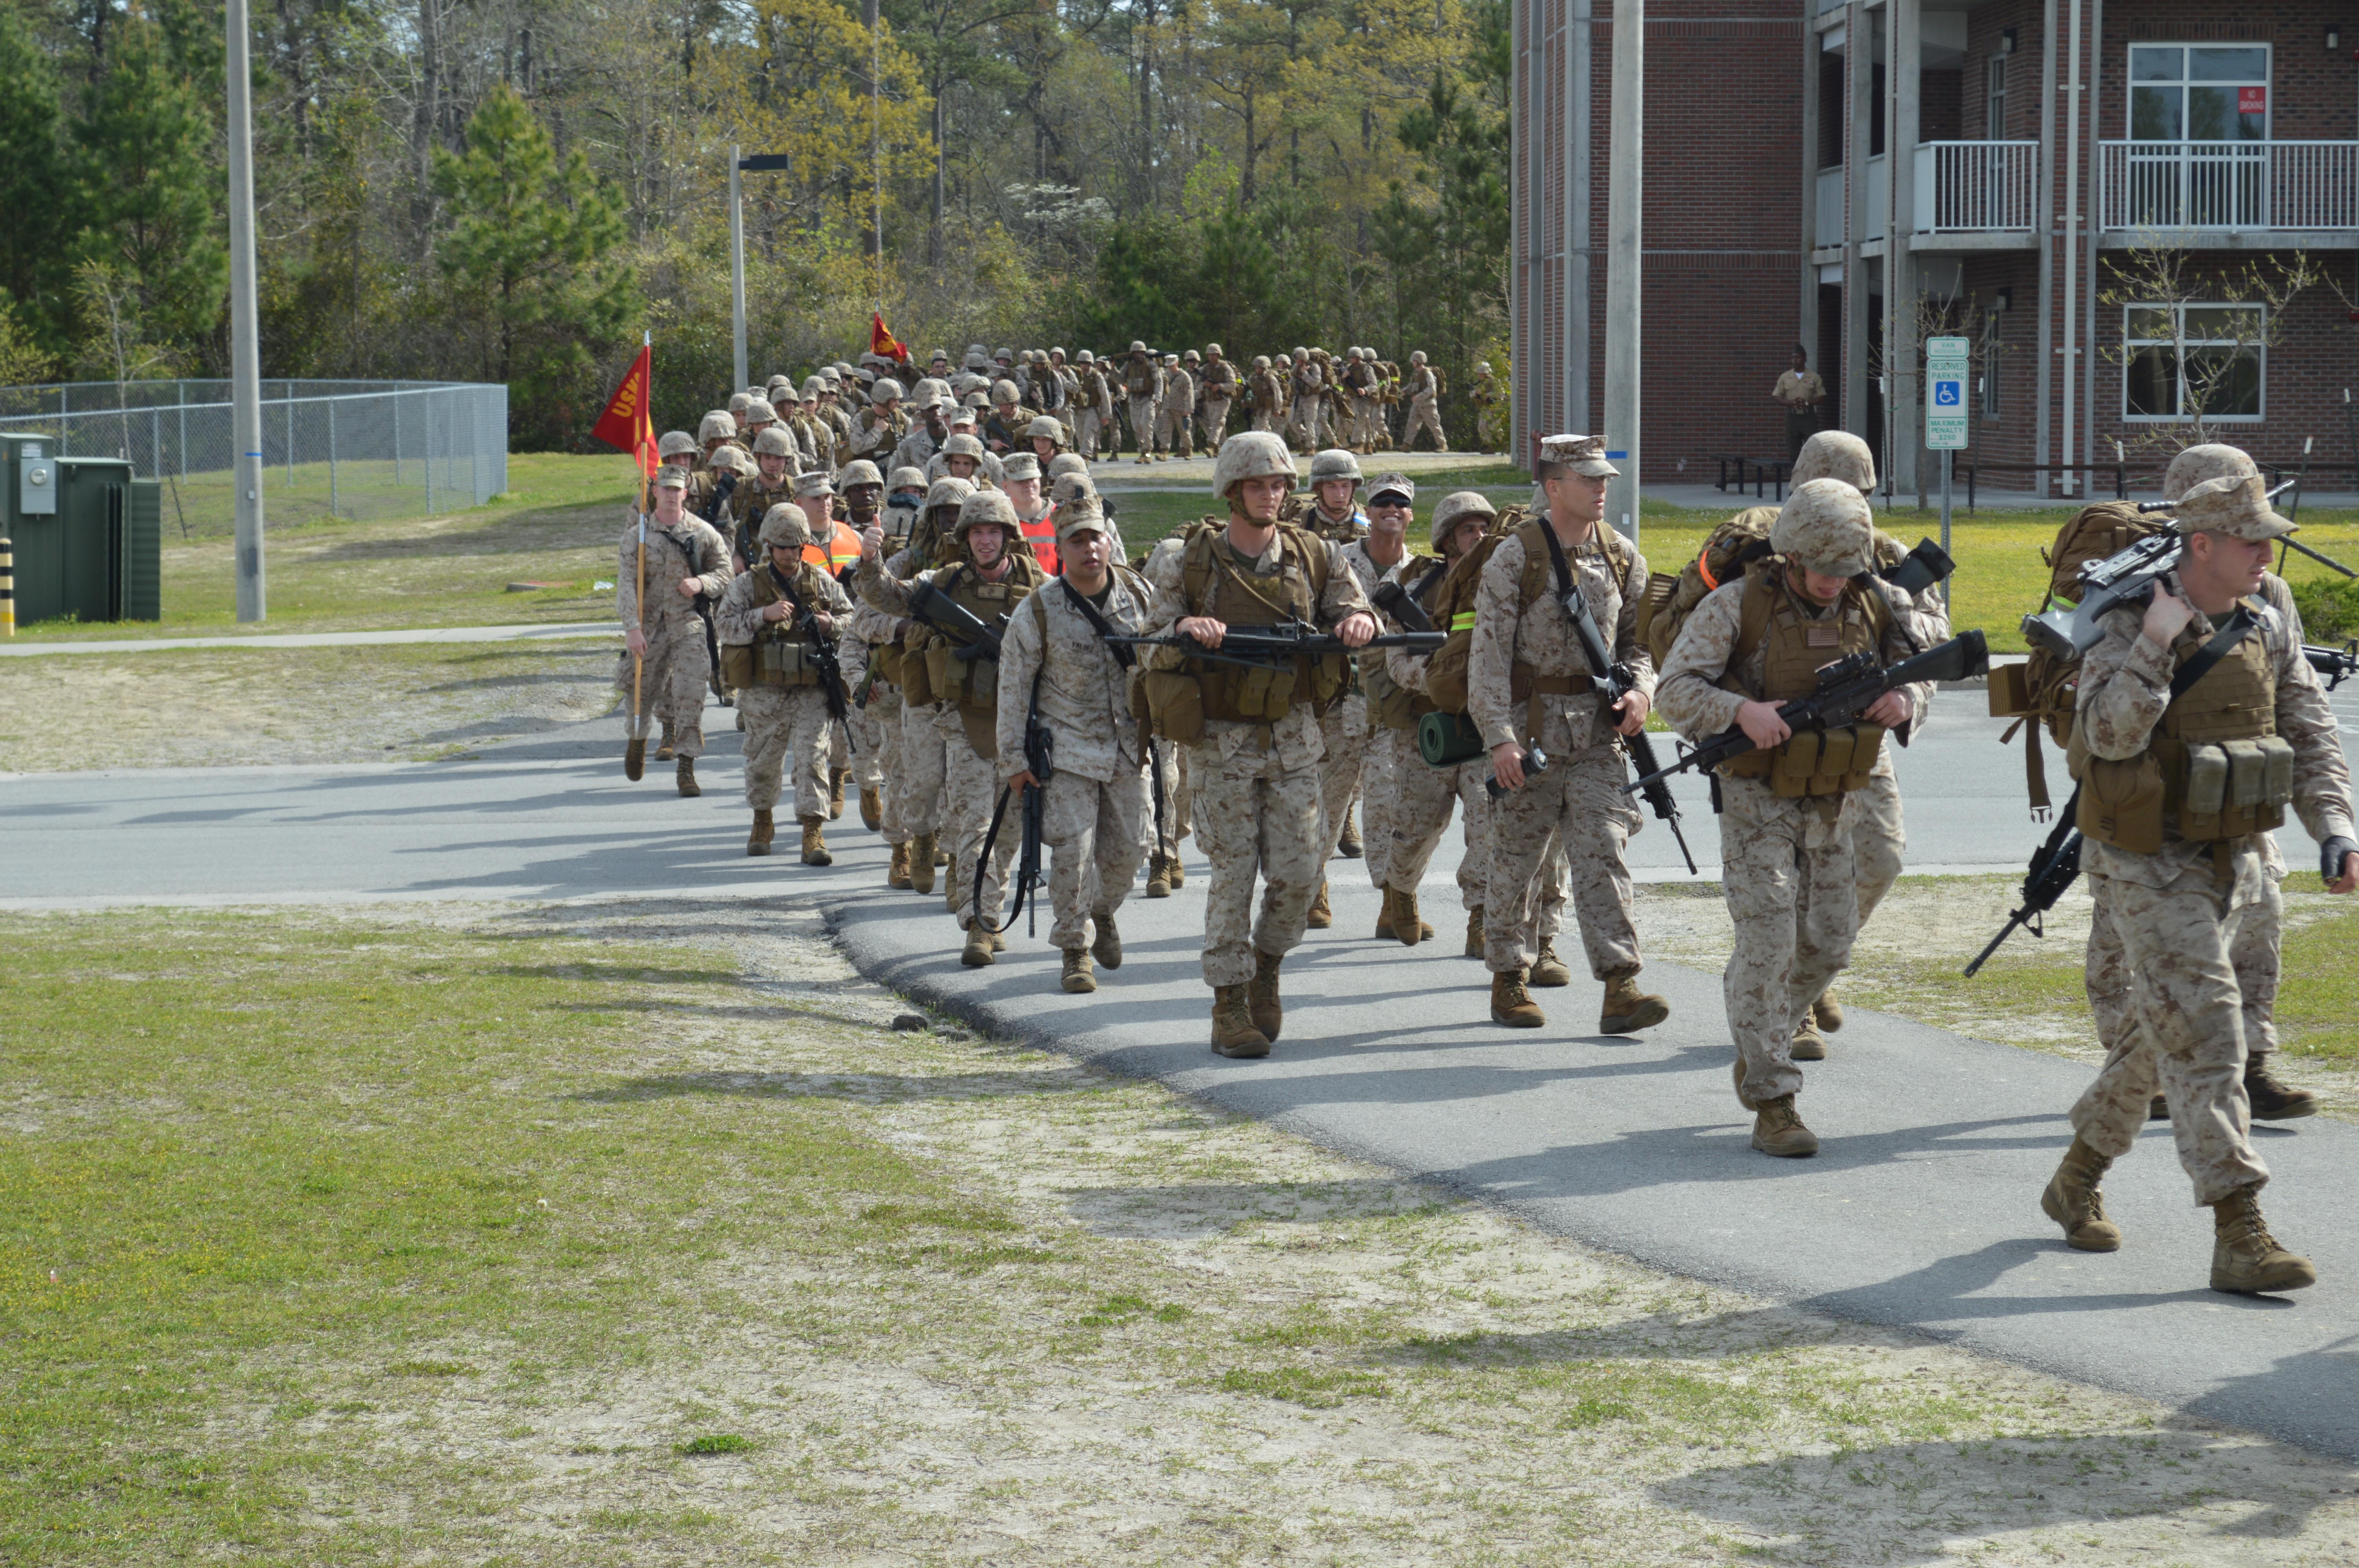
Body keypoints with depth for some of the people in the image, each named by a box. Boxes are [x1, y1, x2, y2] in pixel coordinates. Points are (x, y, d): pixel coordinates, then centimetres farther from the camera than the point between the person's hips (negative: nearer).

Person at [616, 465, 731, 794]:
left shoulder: (703, 533, 1)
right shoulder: (637, 534, -1)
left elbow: (725, 574, 7)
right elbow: (626, 583, -8)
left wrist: (701, 583, -15)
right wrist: (632, 627, -20)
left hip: (689, 623, -1)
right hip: (648, 627, 1)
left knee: (691, 694, -14)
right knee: (641, 693, 12)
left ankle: (687, 768, -9)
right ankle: (638, 740, 45)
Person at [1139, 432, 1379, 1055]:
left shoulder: (1310, 555, 5)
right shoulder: (1191, 560, -2)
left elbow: (1351, 604, 9)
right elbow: (1154, 634, 1)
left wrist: (1358, 620, -16)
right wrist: (1186, 627, -22)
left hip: (1293, 735, 3)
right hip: (1224, 739, -3)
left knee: (1298, 872, 0)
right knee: (1233, 871, -3)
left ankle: (1266, 967, 26)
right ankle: (1230, 1007, 4)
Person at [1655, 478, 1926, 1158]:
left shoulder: (1874, 605, 1)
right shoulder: (1738, 605, -13)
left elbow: (1916, 677, 10)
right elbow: (1674, 688, -13)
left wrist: (1905, 701, -15)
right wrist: (1742, 711, -31)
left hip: (1831, 805, 5)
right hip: (1758, 799, -5)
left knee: (1828, 947, 9)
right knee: (1768, 943, -11)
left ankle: (1757, 1040, 34)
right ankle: (1772, 1102, -6)